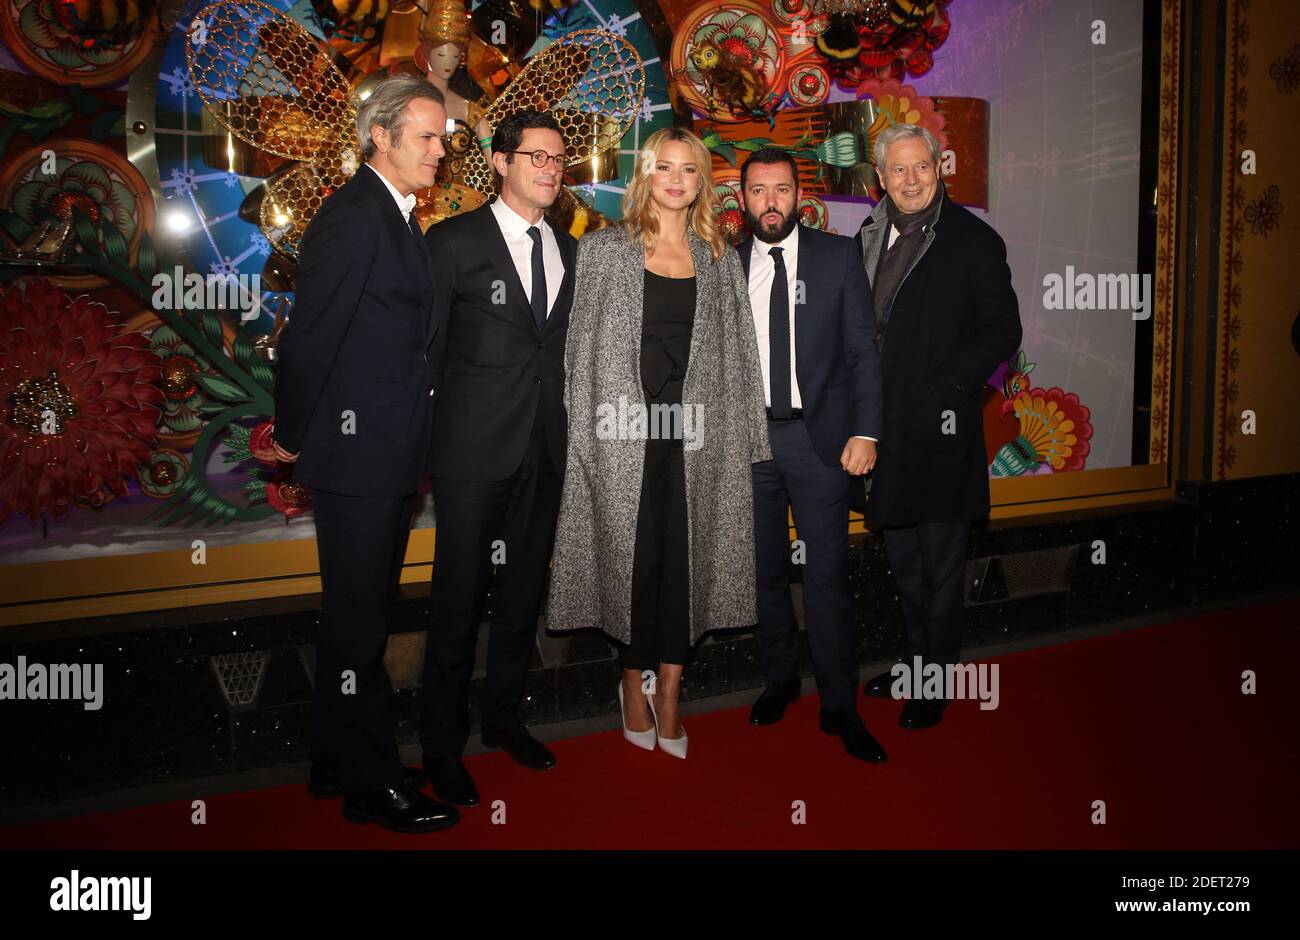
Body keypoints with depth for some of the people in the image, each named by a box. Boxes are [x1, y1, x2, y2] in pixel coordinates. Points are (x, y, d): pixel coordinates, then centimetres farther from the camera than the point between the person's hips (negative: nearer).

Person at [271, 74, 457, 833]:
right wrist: (292, 436, -8)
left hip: (392, 457, 10)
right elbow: (309, 337, -17)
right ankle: (373, 783, 14)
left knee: (363, 614, 17)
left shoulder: (399, 220, 15)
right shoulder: (352, 218, -15)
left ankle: (339, 763, 31)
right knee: (359, 619, 1)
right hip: (357, 454, -9)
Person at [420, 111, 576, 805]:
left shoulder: (567, 249, 12)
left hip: (545, 449, 5)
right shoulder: (454, 240, -4)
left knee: (524, 592, 15)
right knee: (460, 597, 2)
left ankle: (504, 717, 32)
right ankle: (442, 743, 18)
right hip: (476, 448, -5)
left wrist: (566, 430, 8)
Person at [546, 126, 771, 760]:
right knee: (633, 559, 2)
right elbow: (582, 346, 3)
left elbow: (736, 355, 11)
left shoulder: (720, 260, 12)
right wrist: (588, 432, -3)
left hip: (696, 433, 2)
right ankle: (634, 682, 23)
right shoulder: (603, 250, 5)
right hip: (625, 432, -2)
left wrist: (741, 442, 5)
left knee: (685, 559, 3)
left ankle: (668, 695, 17)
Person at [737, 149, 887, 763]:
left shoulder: (838, 256, 2)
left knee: (827, 574, -1)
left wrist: (865, 432, -9)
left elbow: (864, 350, 0)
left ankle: (839, 706, 11)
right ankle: (780, 679, 29)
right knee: (765, 569, 12)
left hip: (819, 437, -2)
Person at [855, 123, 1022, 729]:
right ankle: (917, 663, 34)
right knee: (904, 559, 18)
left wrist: (945, 388, -17)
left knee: (941, 563, 6)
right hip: (884, 425, 6)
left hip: (940, 426, -6)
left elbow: (1002, 334, -8)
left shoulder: (974, 241, -6)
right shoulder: (869, 238, 10)